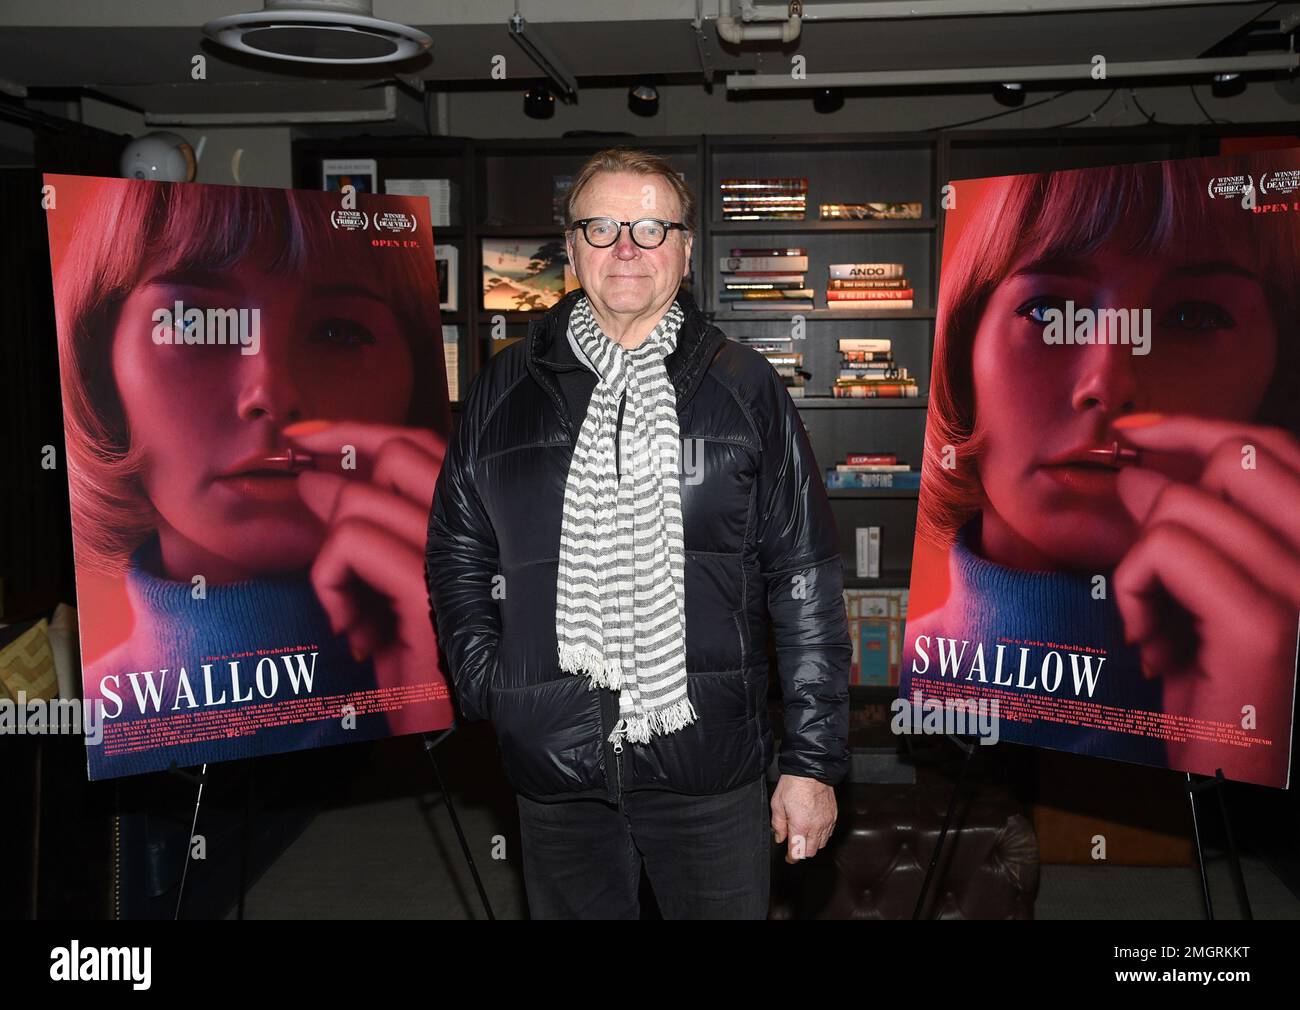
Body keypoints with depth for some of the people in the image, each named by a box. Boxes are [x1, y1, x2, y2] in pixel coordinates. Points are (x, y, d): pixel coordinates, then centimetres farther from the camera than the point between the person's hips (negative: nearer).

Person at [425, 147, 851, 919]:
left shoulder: (745, 388, -1)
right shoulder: (505, 390, 5)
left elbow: (806, 582, -2)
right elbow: (458, 556, 13)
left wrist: (815, 760, -4)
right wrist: (492, 693, 1)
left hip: (711, 766, -1)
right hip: (553, 768, 2)